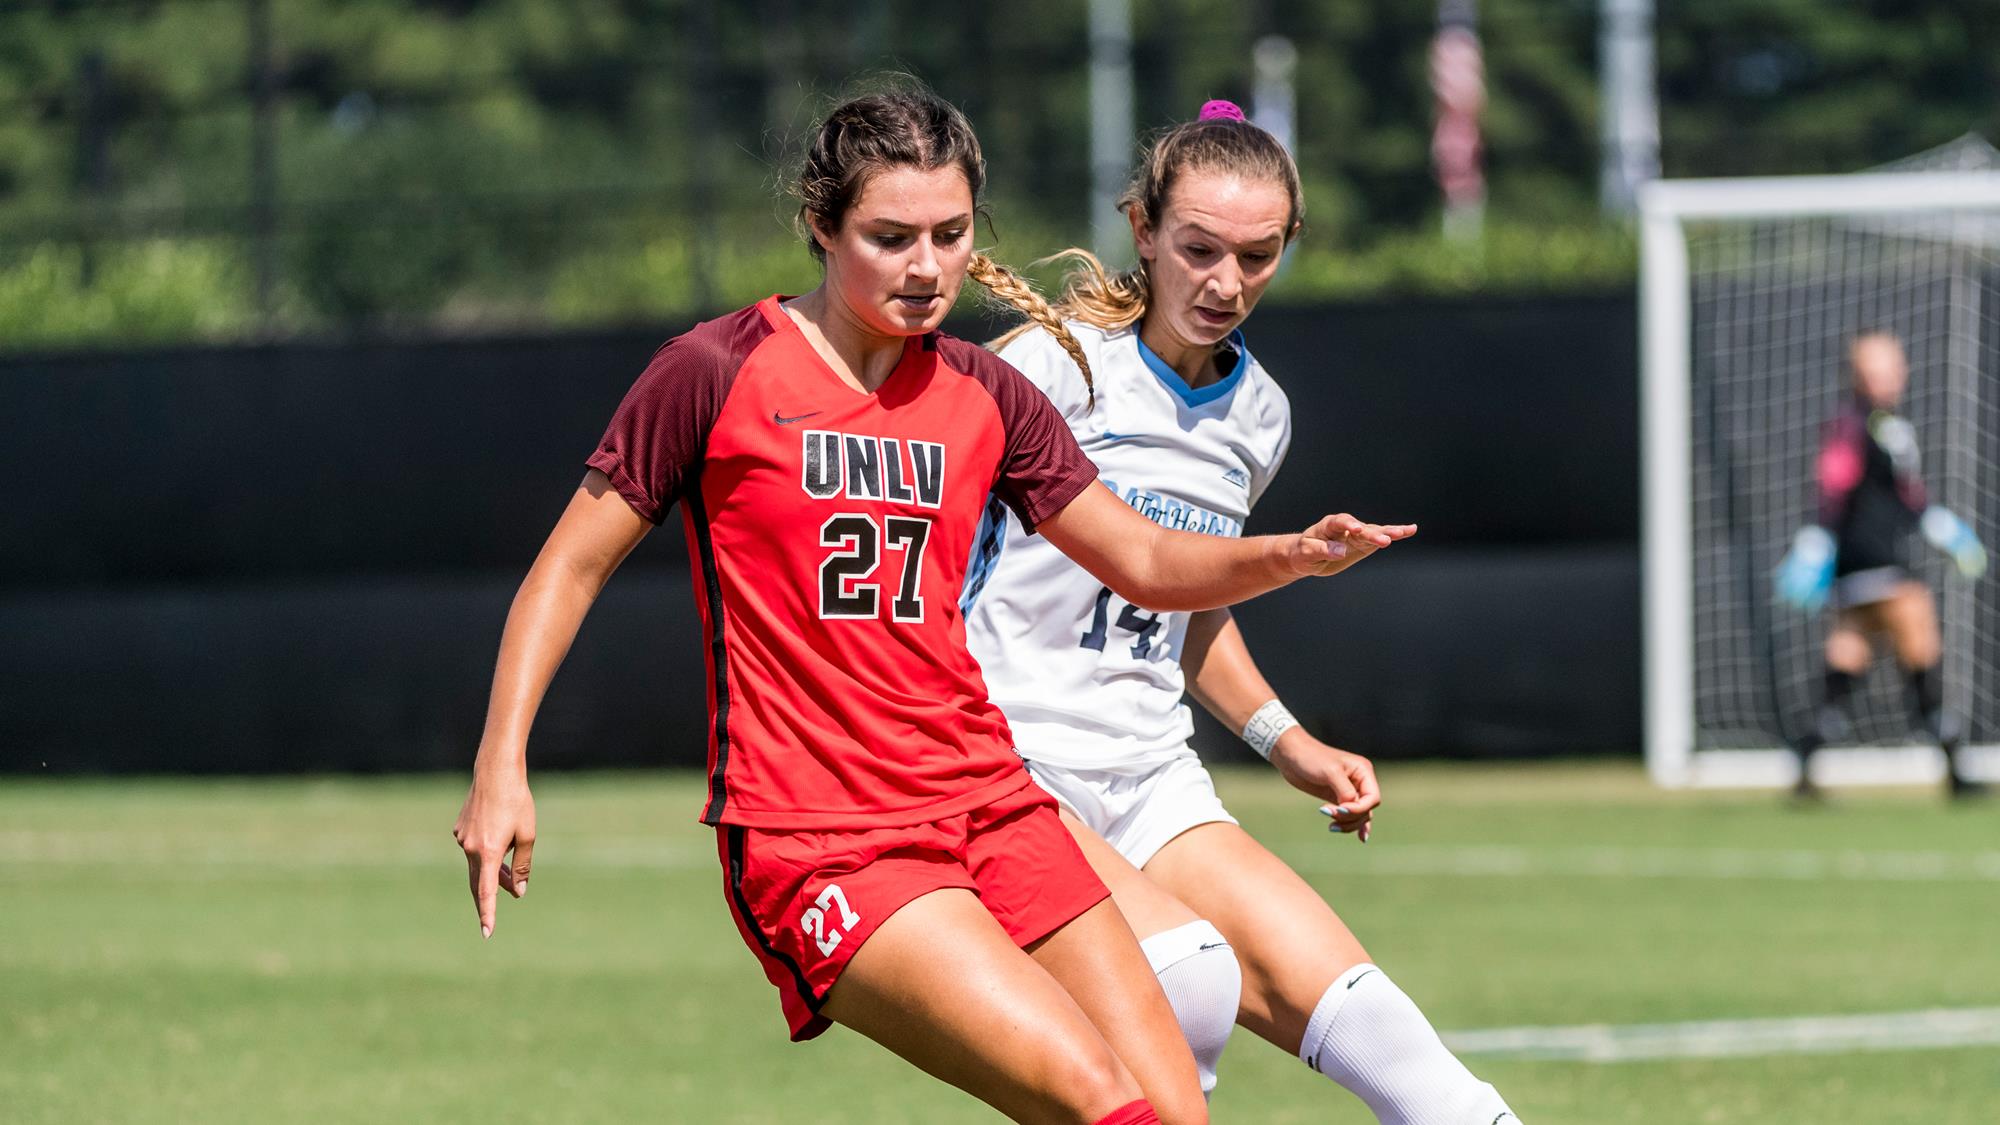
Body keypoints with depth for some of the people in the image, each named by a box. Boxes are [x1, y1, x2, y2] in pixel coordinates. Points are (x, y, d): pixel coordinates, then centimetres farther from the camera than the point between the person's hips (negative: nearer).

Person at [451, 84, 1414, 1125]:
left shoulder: (984, 396, 11)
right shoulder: (716, 374, -4)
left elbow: (1147, 561, 17)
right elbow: (574, 563, 1)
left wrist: (1291, 555, -3)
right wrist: (501, 764, -9)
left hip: (989, 805, 6)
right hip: (810, 839, -6)